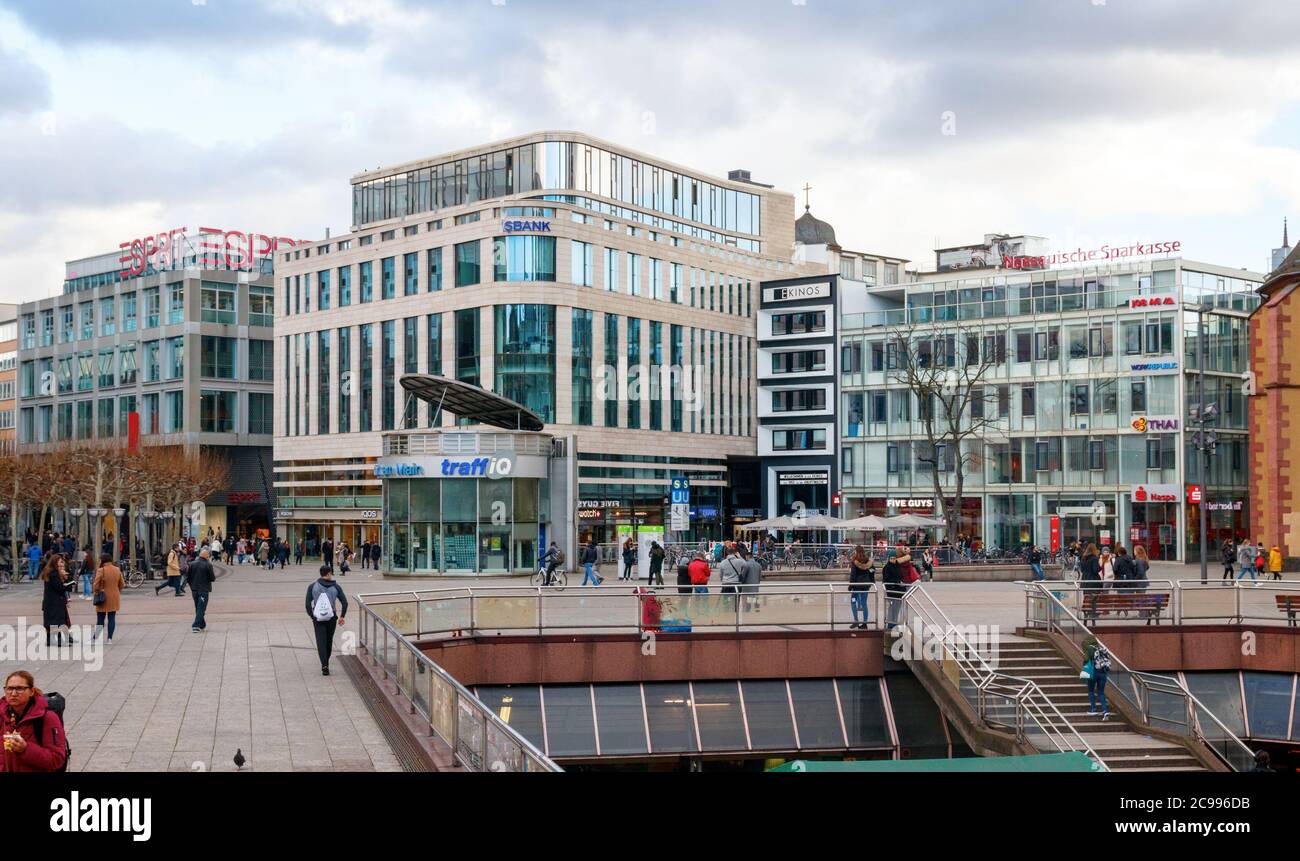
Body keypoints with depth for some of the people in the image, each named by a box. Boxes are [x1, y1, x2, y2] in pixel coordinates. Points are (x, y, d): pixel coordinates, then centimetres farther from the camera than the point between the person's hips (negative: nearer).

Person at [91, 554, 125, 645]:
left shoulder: (101, 570, -13)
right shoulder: (117, 570, 2)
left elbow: (96, 586, -13)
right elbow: (122, 585, 9)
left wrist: (97, 592, 7)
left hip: (103, 598, -4)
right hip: (114, 598, 4)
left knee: (100, 619, 3)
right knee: (112, 618, 6)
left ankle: (95, 638, 7)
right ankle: (109, 639, 6)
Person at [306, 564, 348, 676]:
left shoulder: (312, 587, -4)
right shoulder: (335, 587, -3)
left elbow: (308, 604, -6)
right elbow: (344, 602, -4)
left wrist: (311, 616, 8)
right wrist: (342, 616, 8)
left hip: (318, 619, -1)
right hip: (331, 618, 1)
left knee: (321, 642, 0)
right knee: (329, 641, 18)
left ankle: (324, 665, -15)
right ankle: (326, 663, 31)